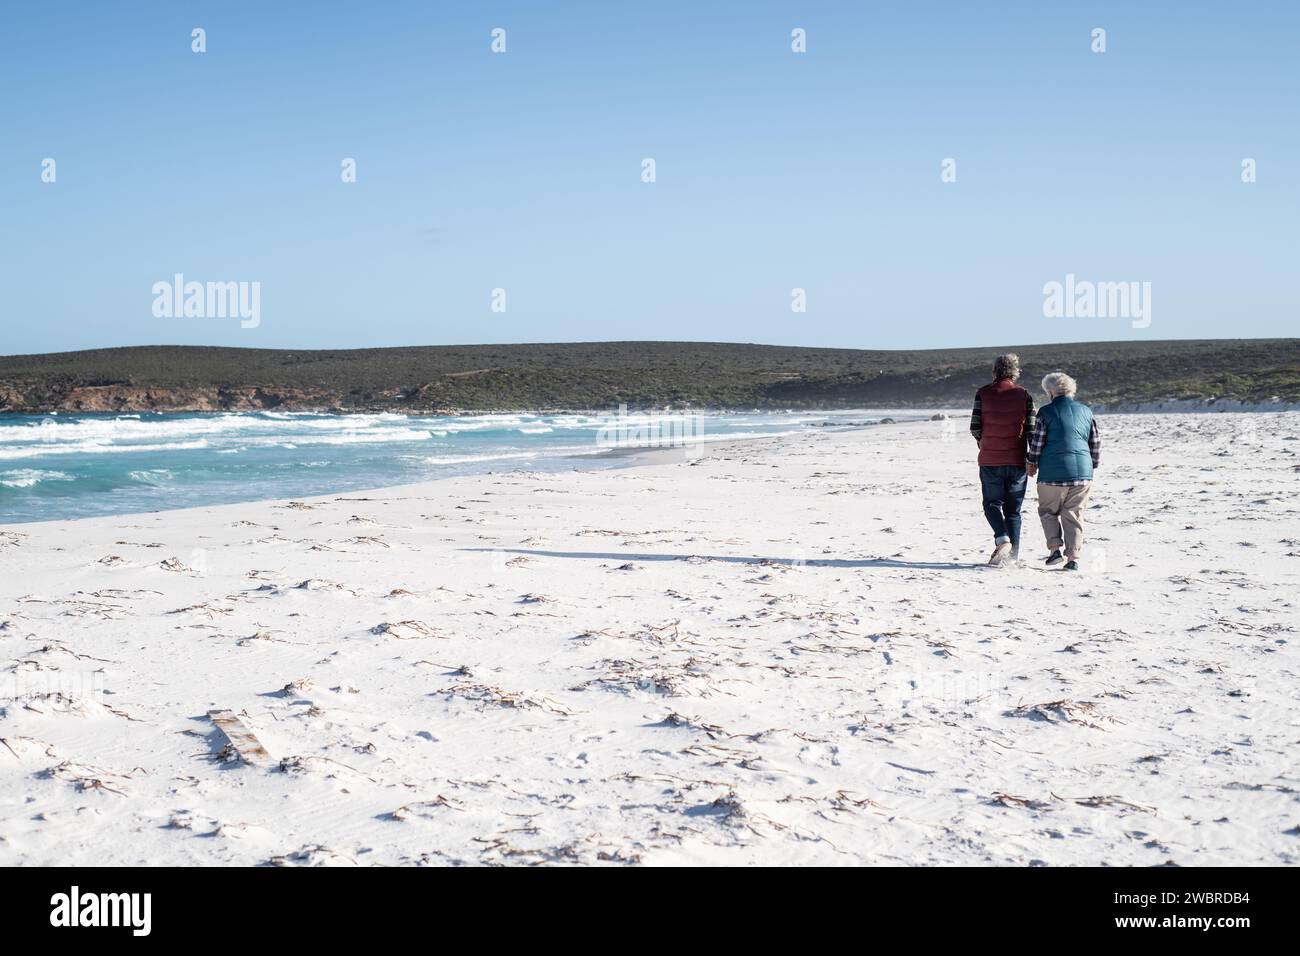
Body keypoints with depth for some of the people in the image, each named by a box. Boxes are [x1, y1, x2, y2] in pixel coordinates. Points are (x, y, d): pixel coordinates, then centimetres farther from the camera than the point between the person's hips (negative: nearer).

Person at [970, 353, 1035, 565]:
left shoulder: (983, 394, -3)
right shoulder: (1024, 396, -1)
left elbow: (975, 428, -4)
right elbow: (1031, 430, -3)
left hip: (989, 461, -1)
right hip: (1017, 461, 1)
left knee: (992, 504, 12)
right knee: (1013, 509, 10)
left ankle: (1002, 540, -11)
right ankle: (1012, 554, 10)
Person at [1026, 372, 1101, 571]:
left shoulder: (1046, 412, -4)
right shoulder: (1086, 411, 10)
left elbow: (1037, 443, -2)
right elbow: (1096, 444, 13)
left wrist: (1032, 464, 14)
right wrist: (1092, 465, 26)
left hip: (1053, 473, -3)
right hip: (1082, 472, 4)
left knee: (1048, 511, 15)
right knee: (1074, 515, 10)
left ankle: (1055, 548, 0)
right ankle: (1073, 557, 5)